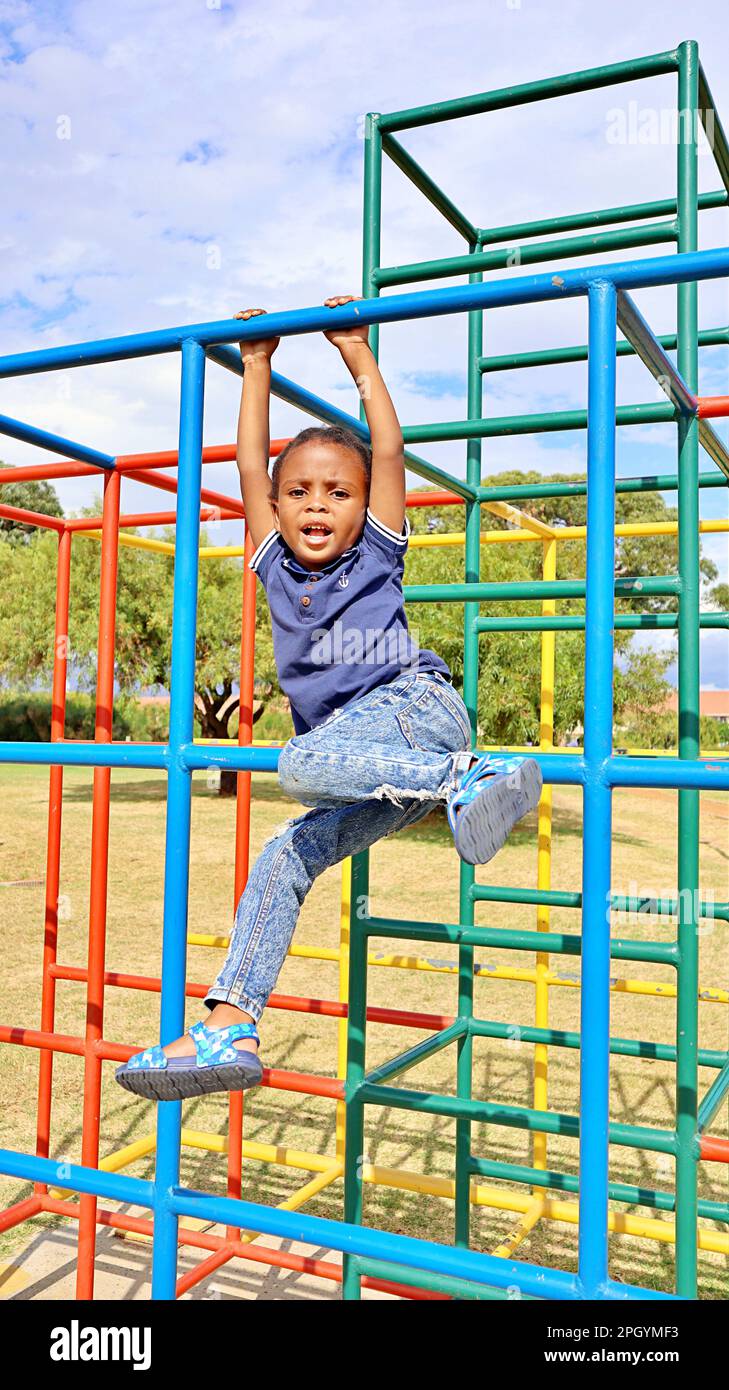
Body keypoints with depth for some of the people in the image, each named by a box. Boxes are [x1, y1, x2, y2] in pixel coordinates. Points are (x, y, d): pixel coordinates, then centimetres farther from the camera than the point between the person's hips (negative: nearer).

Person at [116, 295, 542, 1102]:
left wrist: (356, 352, 16)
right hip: (377, 761, 6)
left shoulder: (376, 551, 9)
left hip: (416, 703, -6)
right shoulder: (276, 565, 19)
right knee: (284, 858, -6)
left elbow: (389, 449, 7)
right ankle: (231, 1024, -6)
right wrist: (256, 363, 25)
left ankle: (466, 778, -30)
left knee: (303, 763, -32)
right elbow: (249, 467, 19)